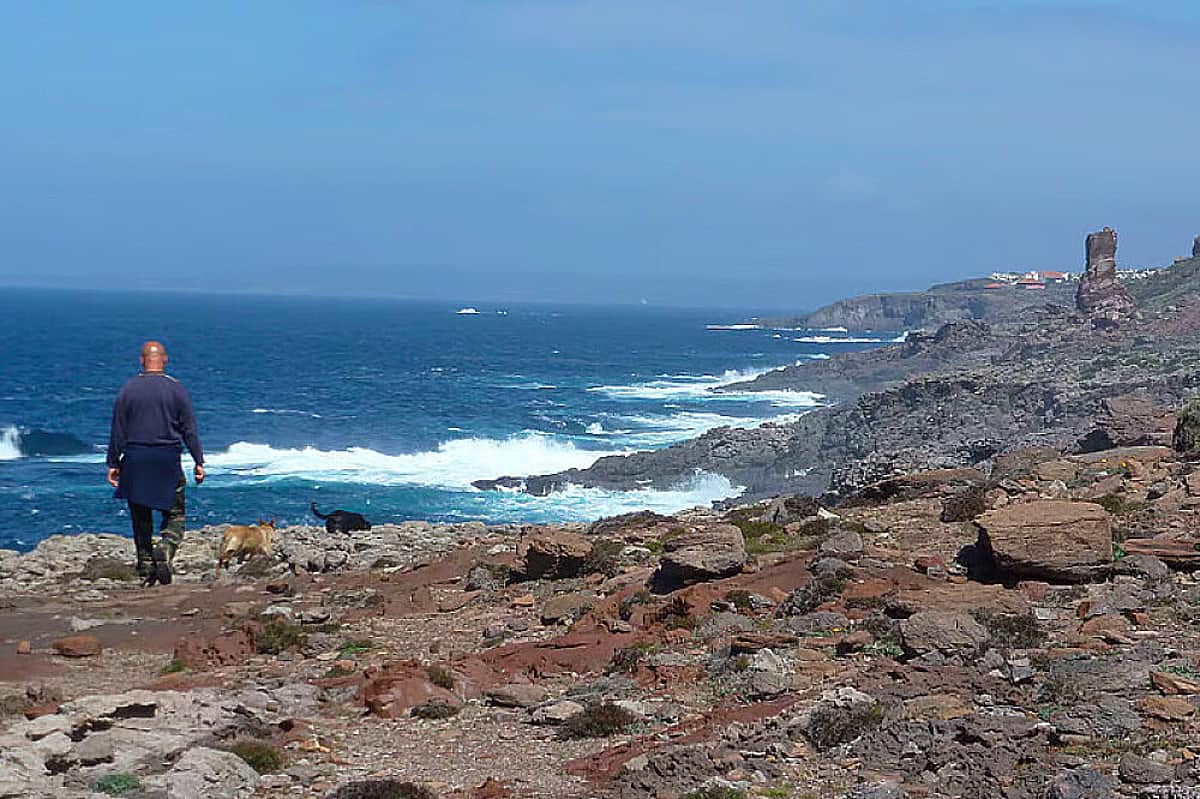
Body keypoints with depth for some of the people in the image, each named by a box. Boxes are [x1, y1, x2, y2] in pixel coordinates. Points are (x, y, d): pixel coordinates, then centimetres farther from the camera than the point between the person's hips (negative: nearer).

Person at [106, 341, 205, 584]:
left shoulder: (128, 388, 1)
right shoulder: (177, 389, -1)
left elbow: (117, 430, 2)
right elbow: (190, 430, -2)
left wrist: (113, 463, 7)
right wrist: (199, 462, 2)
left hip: (135, 458, 1)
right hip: (168, 459, -1)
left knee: (141, 517, 10)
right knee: (175, 515, 6)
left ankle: (145, 566, 9)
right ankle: (165, 551, -21)